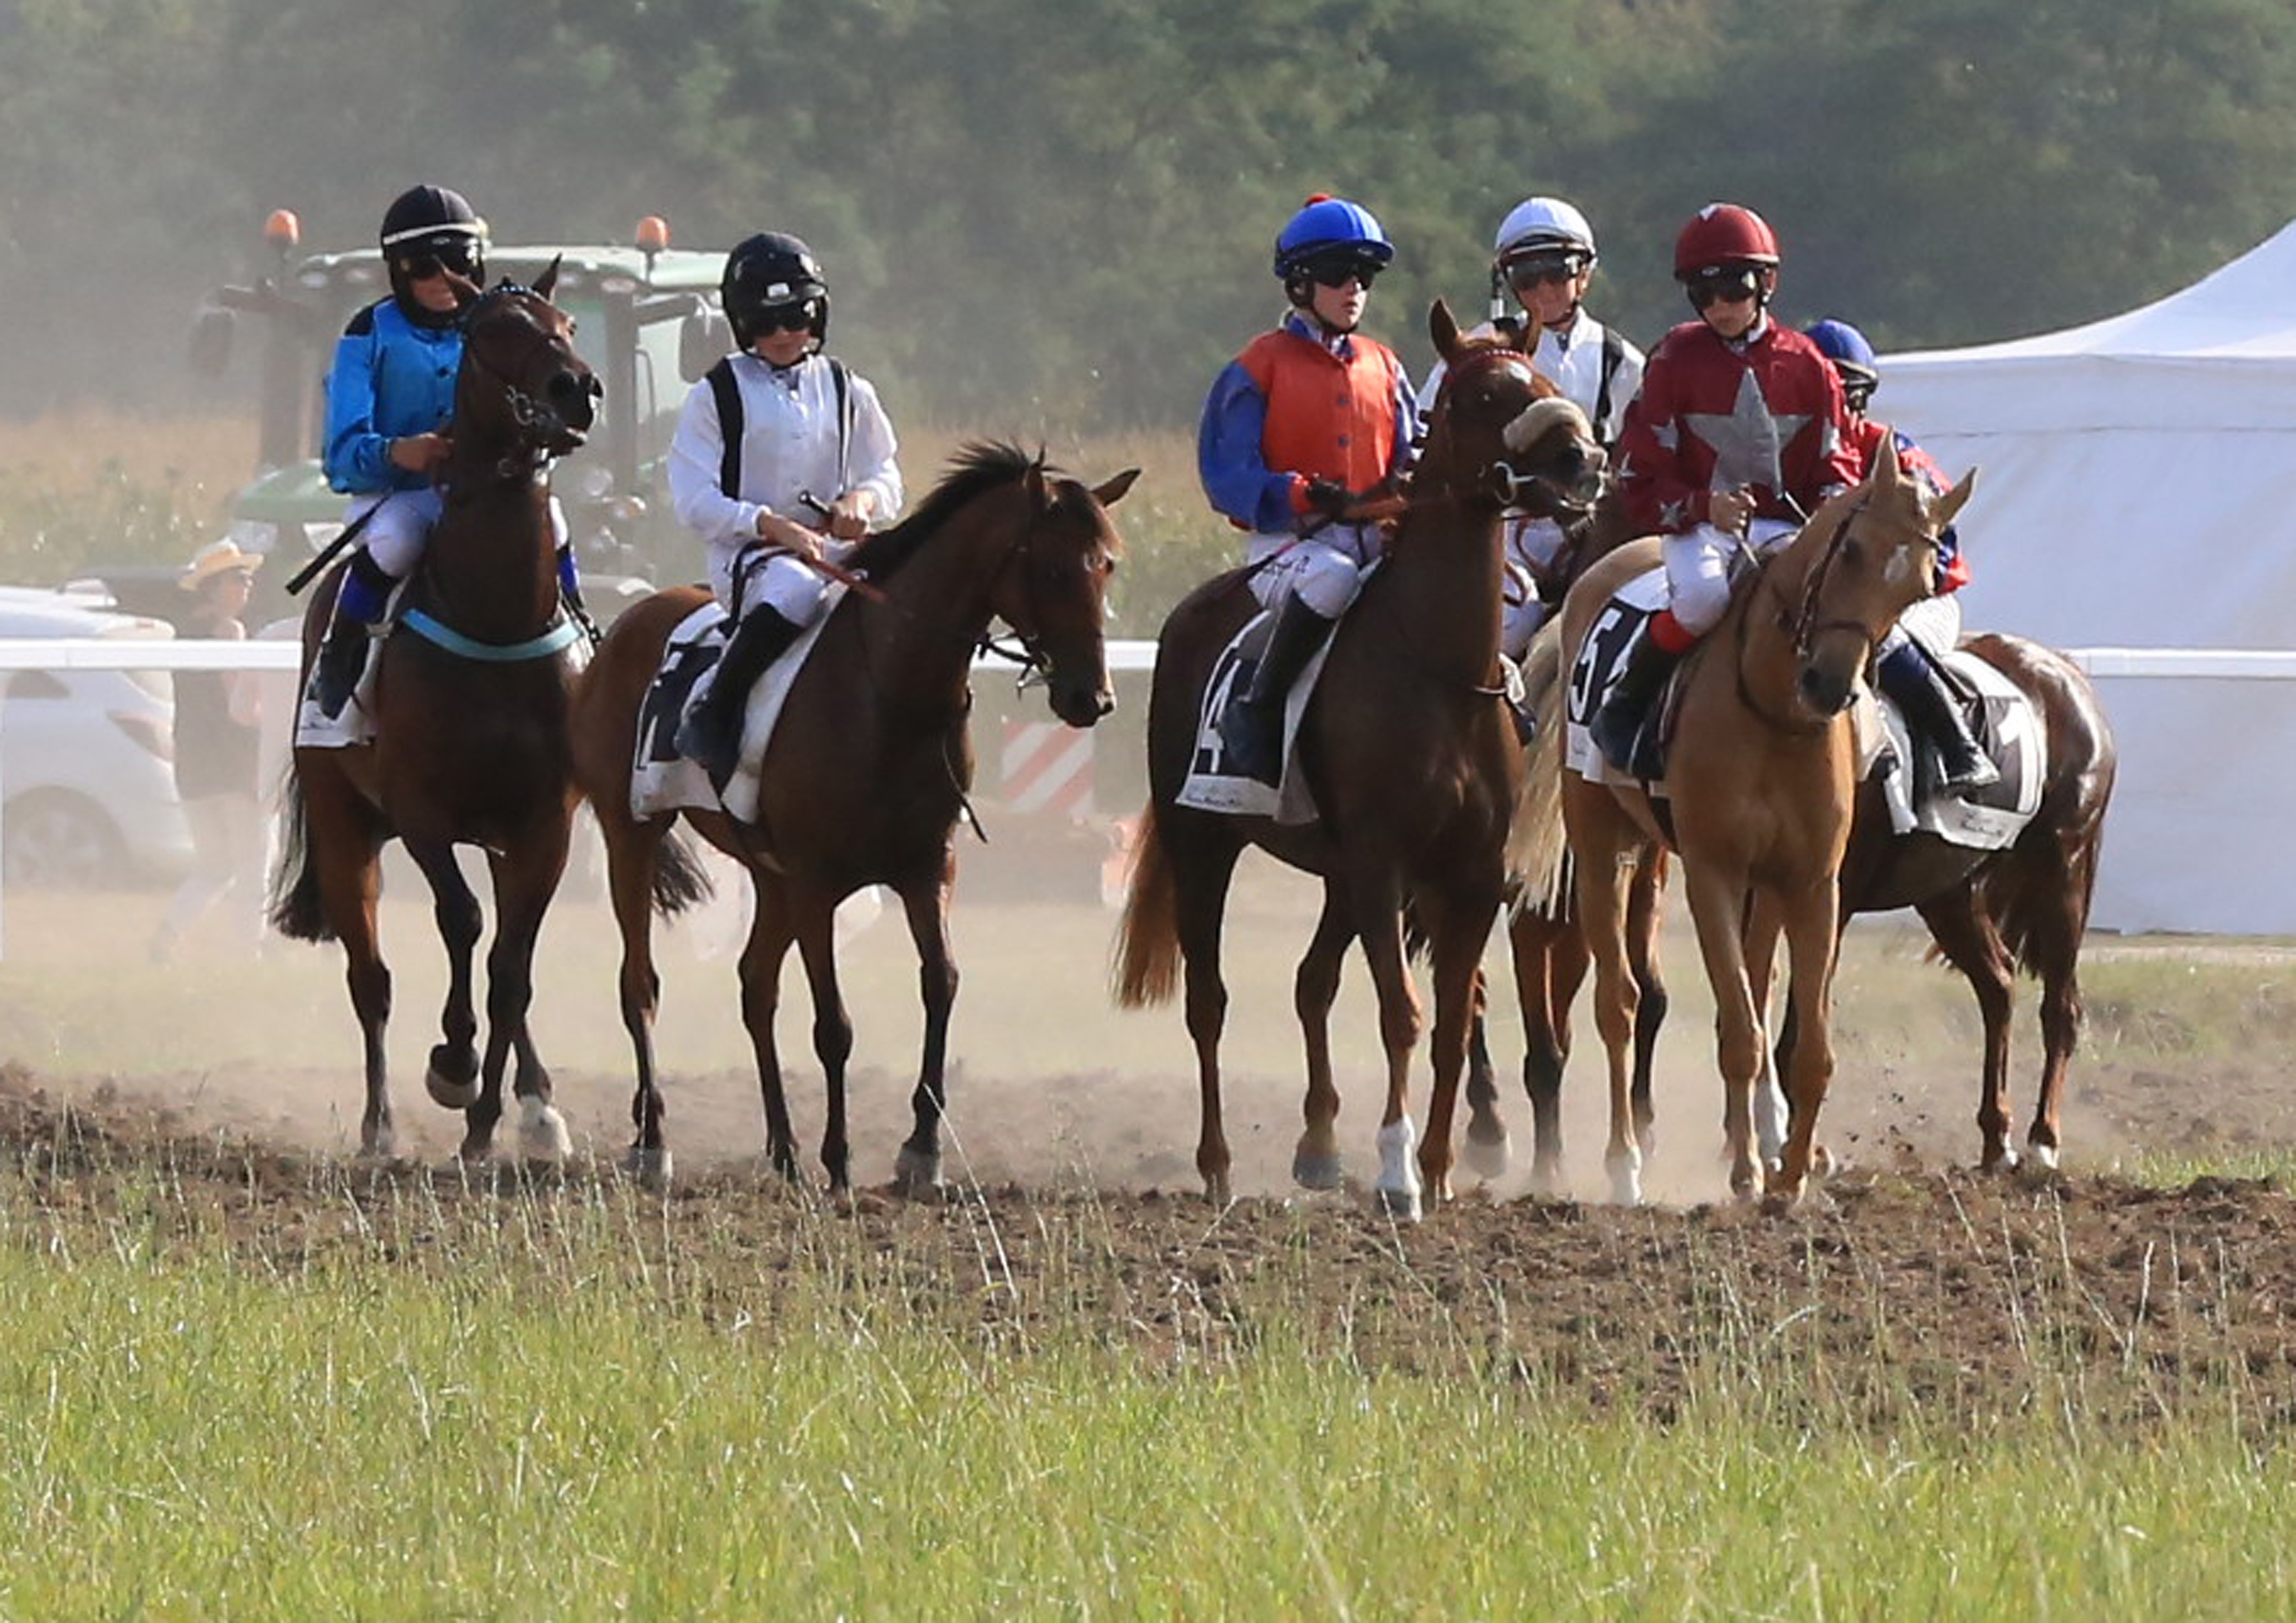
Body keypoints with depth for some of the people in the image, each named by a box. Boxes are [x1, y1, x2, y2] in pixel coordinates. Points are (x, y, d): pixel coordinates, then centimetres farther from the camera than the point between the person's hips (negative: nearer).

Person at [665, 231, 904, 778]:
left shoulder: (847, 392, 14)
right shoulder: (717, 396, 3)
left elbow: (886, 476, 16)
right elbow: (695, 500, -4)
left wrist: (863, 500, -9)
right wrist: (775, 527, -17)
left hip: (836, 547, 4)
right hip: (748, 552, -4)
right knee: (794, 589, -39)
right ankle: (711, 718, -28)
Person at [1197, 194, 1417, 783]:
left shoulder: (1383, 369, 17)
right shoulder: (1260, 369, 1)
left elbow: (1412, 462, 16)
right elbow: (1228, 479, -8)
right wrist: (1309, 497, -24)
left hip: (1375, 540, 5)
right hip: (1286, 541, -5)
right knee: (1332, 574, -40)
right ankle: (1257, 713, -30)